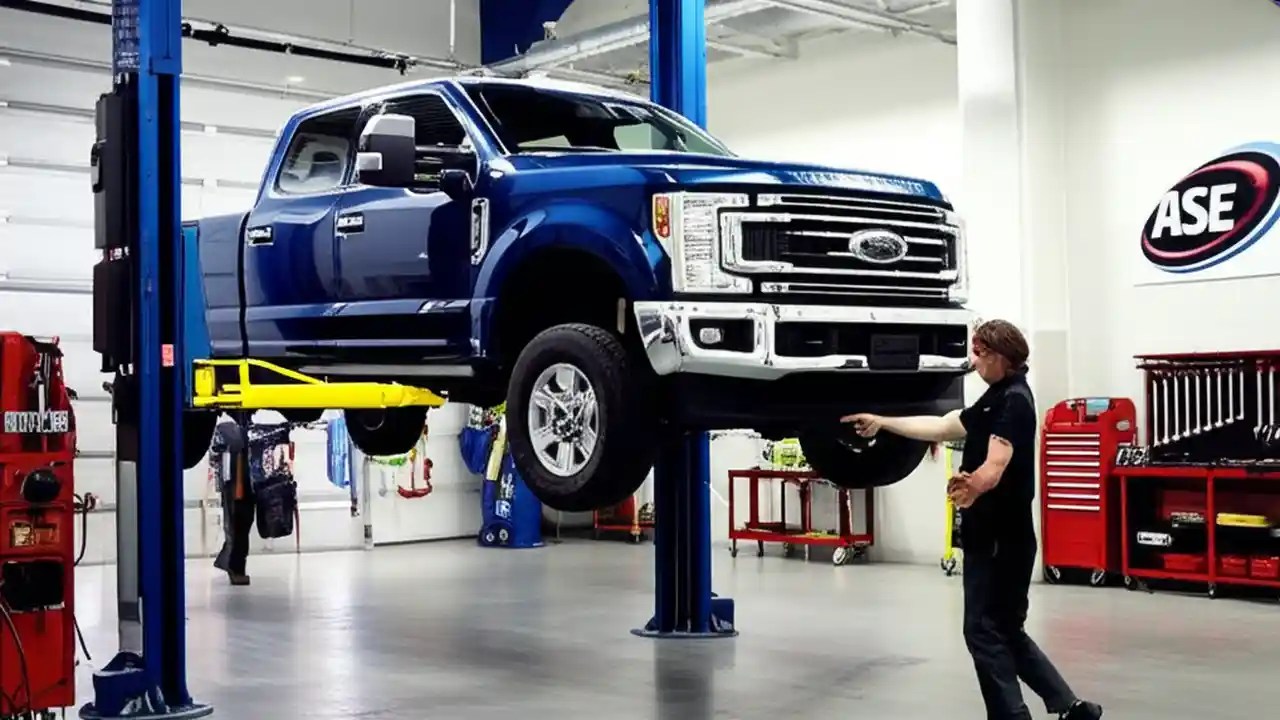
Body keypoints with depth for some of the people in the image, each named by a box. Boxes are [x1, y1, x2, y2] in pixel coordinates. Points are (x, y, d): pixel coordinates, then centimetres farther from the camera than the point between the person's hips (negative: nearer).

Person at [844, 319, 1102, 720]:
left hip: (1002, 538, -10)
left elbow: (996, 465, -29)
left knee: (985, 632, -5)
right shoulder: (995, 398, 16)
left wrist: (973, 485, -43)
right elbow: (940, 428, 23)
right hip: (989, 535, 10)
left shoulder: (1014, 401, -15)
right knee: (1005, 632, 13)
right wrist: (882, 423, 21)